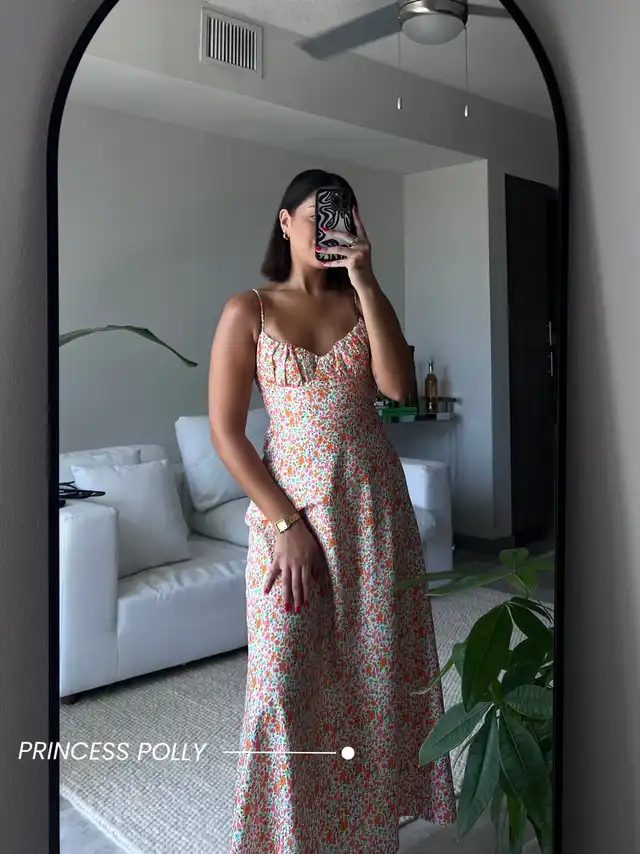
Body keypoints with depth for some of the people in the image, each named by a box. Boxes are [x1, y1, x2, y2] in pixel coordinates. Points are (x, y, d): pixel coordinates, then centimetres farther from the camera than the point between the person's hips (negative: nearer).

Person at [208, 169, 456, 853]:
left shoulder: (361, 303, 8)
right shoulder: (248, 311, -1)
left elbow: (398, 386, -9)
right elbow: (225, 429, -6)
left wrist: (364, 280, -13)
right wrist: (286, 523, -12)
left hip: (375, 503, 3)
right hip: (290, 509, -3)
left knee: (378, 667, 11)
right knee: (285, 681, 0)